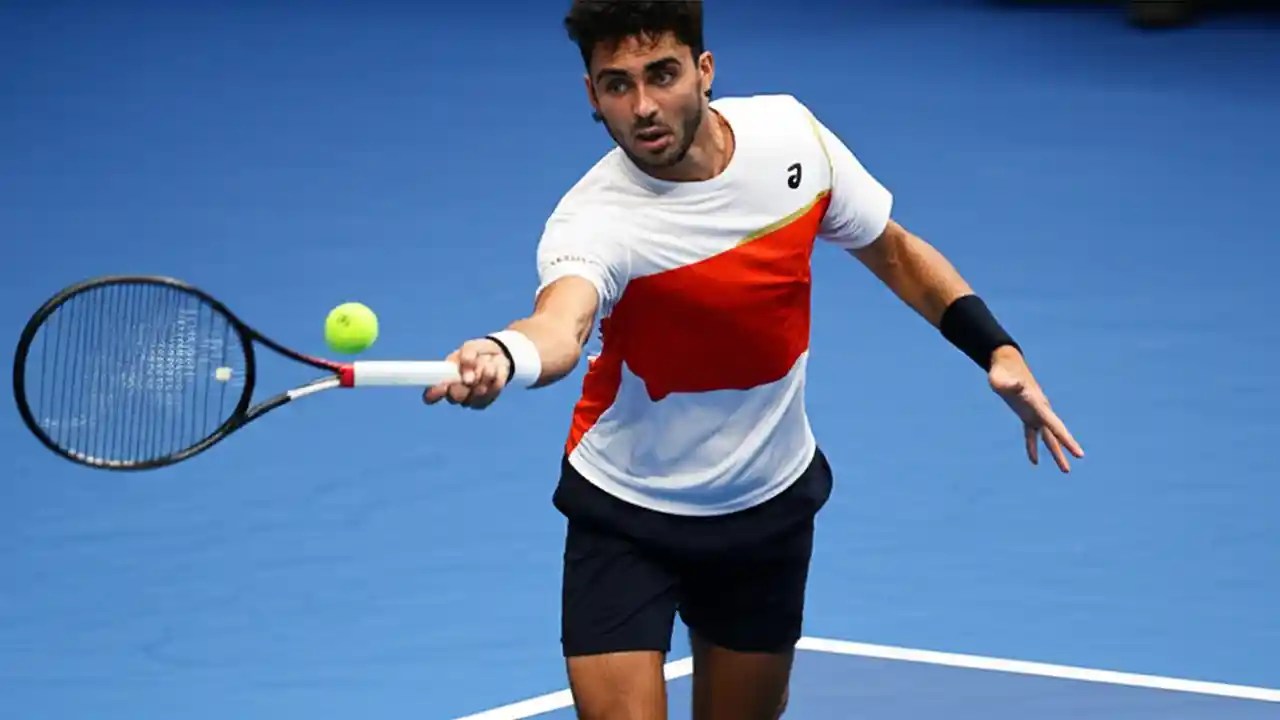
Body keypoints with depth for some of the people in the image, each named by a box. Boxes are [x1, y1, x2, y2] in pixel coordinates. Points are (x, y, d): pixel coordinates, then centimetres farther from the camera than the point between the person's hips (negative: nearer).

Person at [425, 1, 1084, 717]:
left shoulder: (791, 134, -13)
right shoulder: (596, 220, -29)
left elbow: (892, 249, 5)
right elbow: (562, 324, -52)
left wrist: (998, 348, -4)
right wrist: (502, 356, -75)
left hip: (771, 502, 4)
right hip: (627, 516, -4)